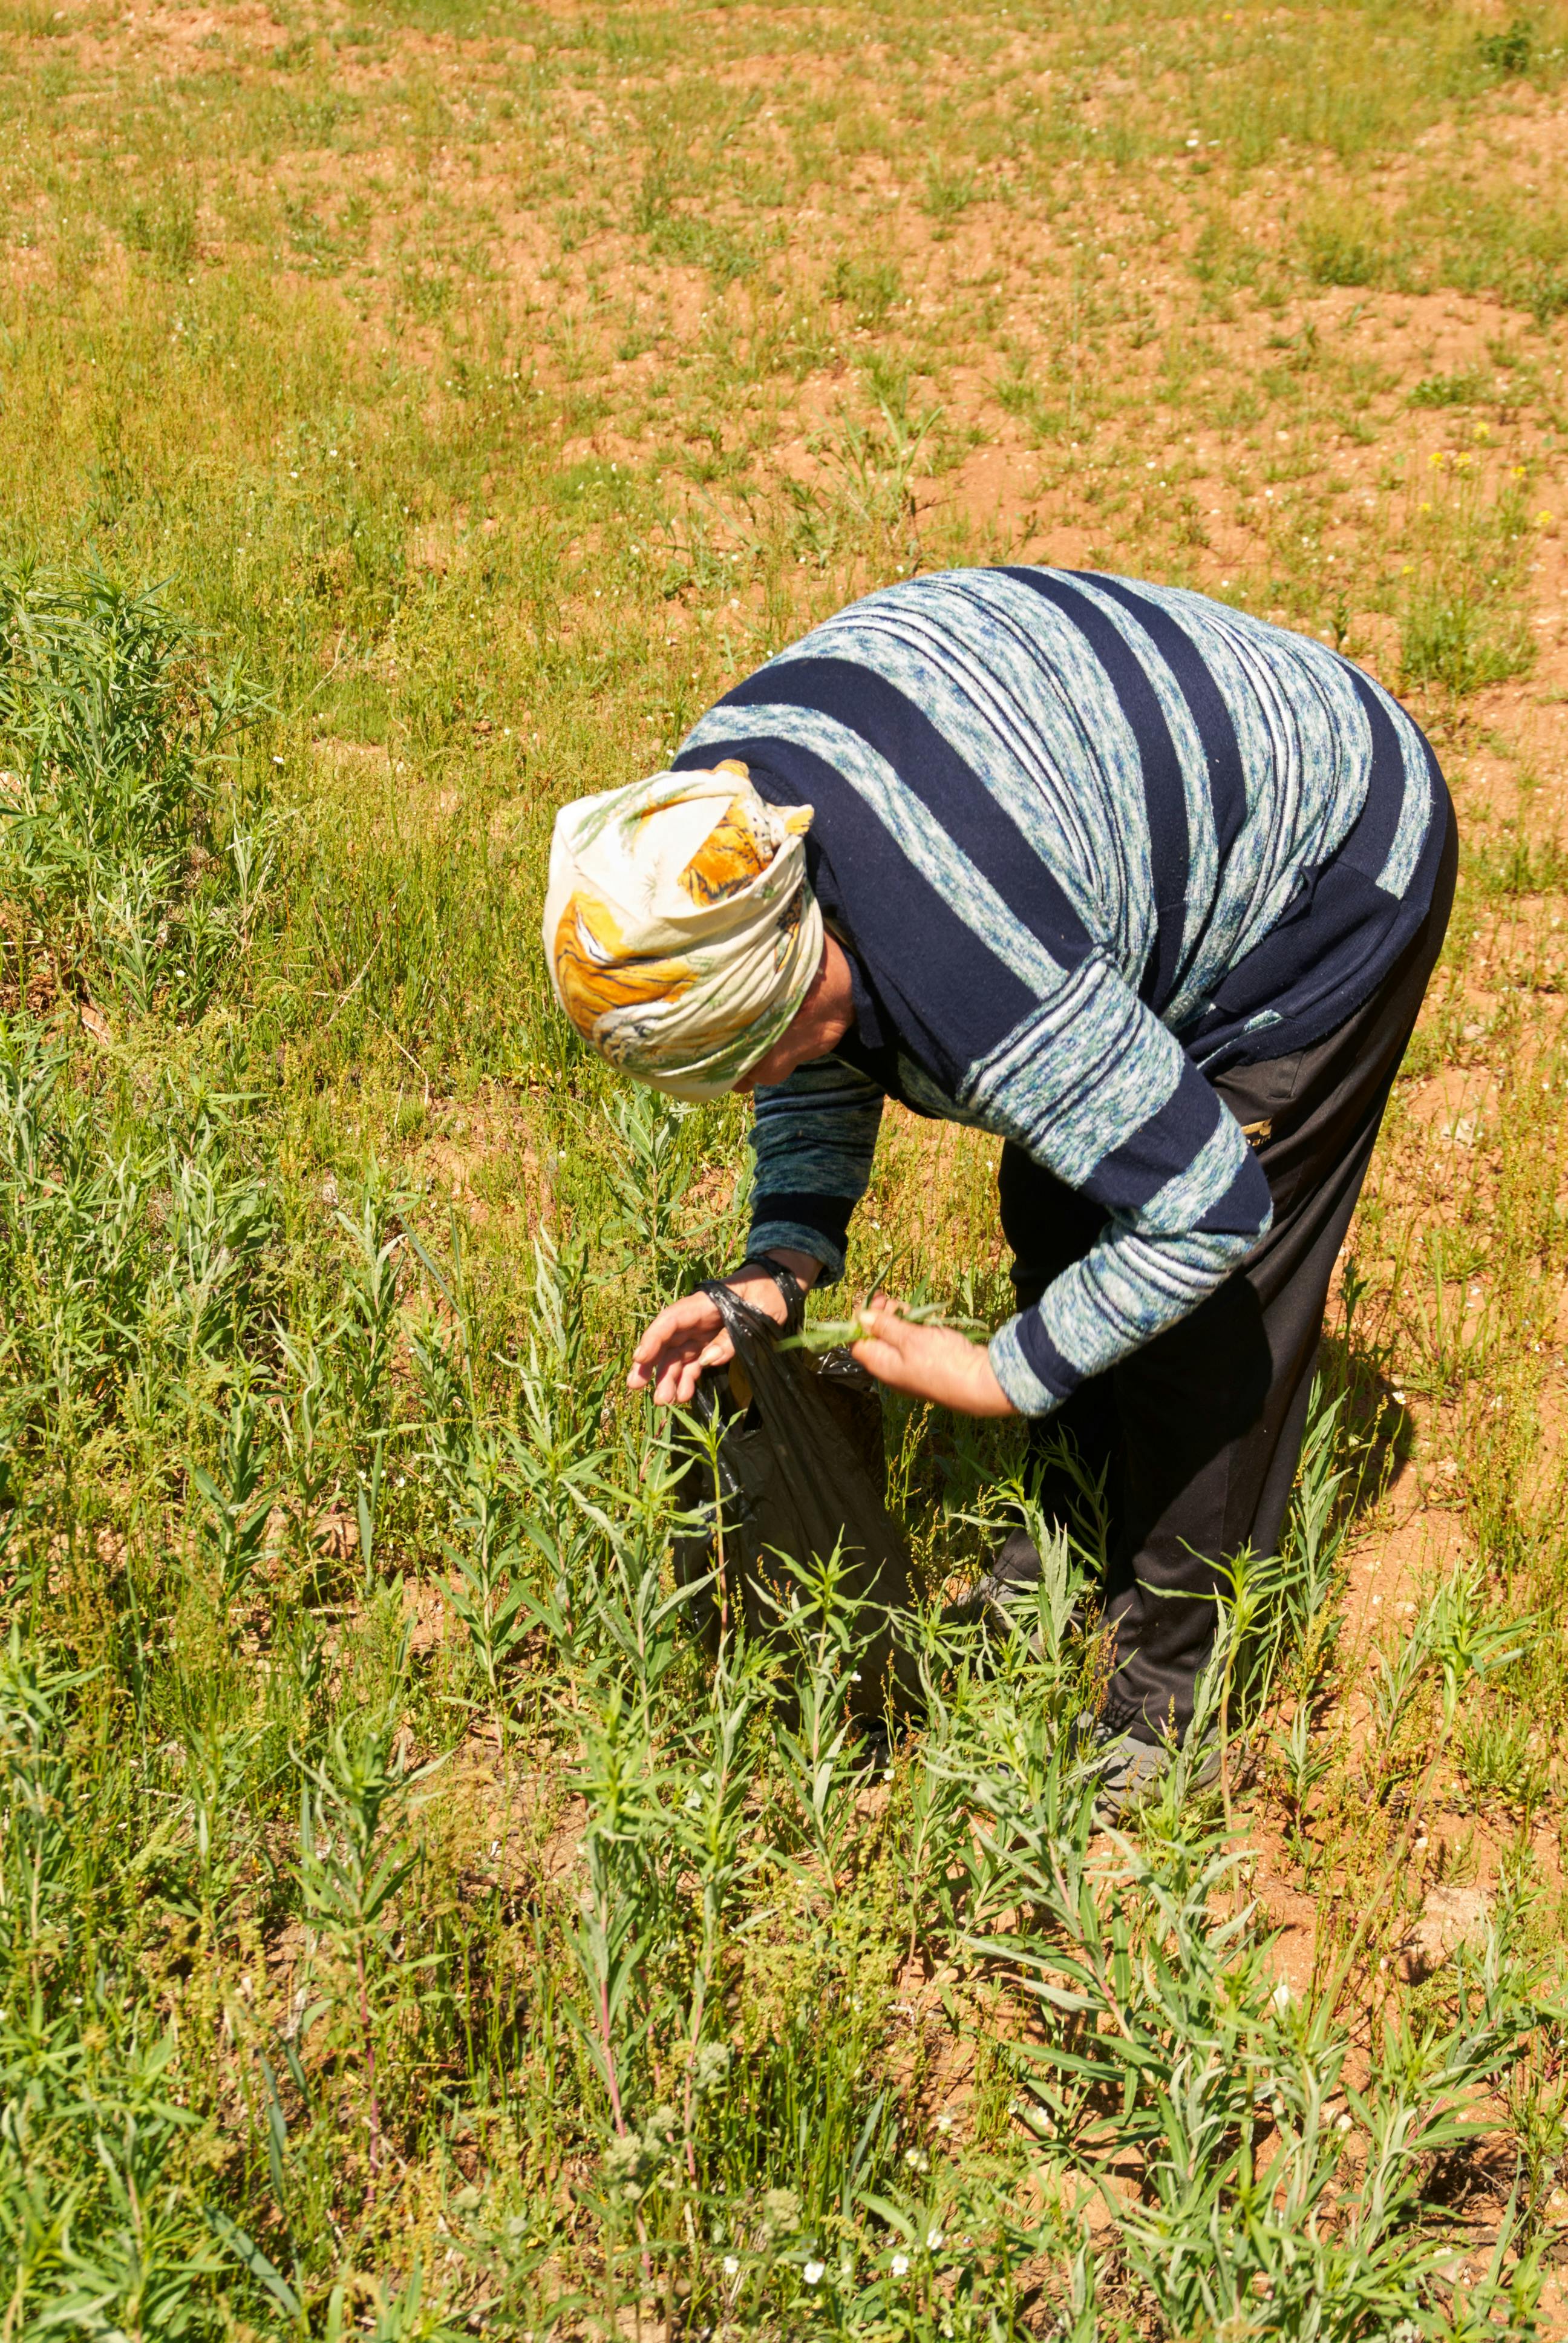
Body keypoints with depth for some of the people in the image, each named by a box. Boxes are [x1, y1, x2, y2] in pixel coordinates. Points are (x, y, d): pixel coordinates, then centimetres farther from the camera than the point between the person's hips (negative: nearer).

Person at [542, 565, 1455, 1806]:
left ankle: (1169, 1682, 11)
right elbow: (824, 1060, 3)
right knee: (1056, 1213, 14)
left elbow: (1210, 1209, -30)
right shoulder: (715, 809, -15)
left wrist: (996, 1376, -18)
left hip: (1332, 865, -8)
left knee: (1211, 1310, -6)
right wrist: (779, 1267, -10)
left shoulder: (973, 977, -41)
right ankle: (1085, 1531, 35)